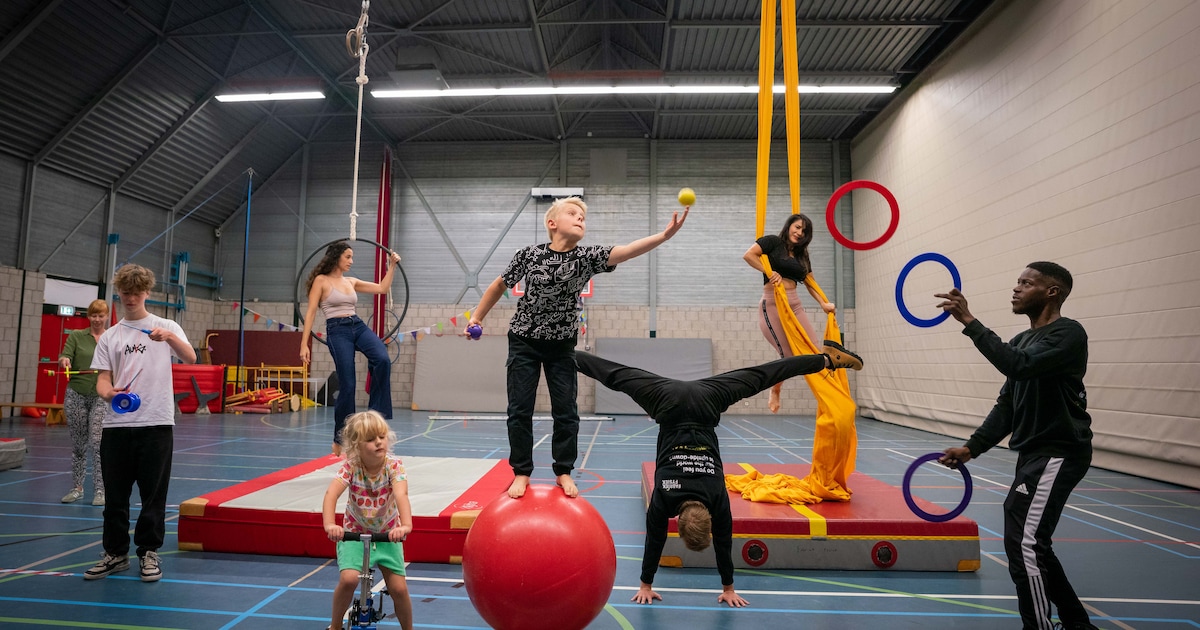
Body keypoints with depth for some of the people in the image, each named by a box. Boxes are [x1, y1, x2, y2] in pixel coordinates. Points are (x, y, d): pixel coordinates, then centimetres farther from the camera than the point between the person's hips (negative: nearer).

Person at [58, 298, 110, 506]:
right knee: (78, 444, 10)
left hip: (102, 396, -1)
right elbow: (64, 357, -6)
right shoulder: (76, 336, 6)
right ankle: (77, 487, 22)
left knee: (97, 441, -9)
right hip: (76, 395, 1)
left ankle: (100, 490, -3)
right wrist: (64, 360, -27)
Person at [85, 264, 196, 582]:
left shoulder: (166, 327, 4)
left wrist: (169, 337, -30)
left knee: (153, 494, 3)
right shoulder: (109, 337, 12)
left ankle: (149, 553, 16)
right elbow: (102, 378, 7)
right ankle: (115, 553, 24)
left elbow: (191, 358, -12)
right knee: (115, 494, 9)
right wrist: (109, 392, -16)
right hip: (116, 424, 3)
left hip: (157, 423, -3)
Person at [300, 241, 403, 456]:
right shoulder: (321, 280, 1)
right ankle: (339, 440, 9)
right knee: (347, 385, -7)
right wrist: (304, 344, -8)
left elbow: (382, 288, 19)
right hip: (337, 330, -5)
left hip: (358, 326, 5)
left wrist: (392, 266, 12)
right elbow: (311, 312, -3)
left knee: (383, 360, -26)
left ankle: (376, 412, -11)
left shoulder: (351, 282, 17)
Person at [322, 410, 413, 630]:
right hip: (355, 532, 0)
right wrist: (329, 524, -52)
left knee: (399, 588, -6)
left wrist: (405, 525, -54)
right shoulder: (350, 467, -19)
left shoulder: (394, 465, -21)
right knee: (348, 579, -22)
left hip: (387, 533, 0)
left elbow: (401, 494, -37)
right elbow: (331, 494, -34)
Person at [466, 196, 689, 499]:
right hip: (524, 341, -1)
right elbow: (500, 284, 3)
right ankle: (522, 473, 16)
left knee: (566, 411, 3)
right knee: (520, 409, 1)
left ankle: (563, 471, 20)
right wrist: (477, 316, 7)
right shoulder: (529, 254, -12)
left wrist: (664, 235, -44)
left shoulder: (587, 257, -12)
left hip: (562, 344, 1)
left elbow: (625, 251, -29)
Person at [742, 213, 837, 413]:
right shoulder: (772, 241, 2)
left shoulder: (802, 255, 21)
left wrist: (823, 303, 10)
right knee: (789, 354, -10)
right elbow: (748, 255, -12)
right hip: (773, 304, -7)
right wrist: (769, 272, -18)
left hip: (795, 304, 7)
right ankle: (774, 391, 12)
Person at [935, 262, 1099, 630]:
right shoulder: (1021, 341, 13)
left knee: (1023, 543, -11)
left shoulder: (1068, 334, -13)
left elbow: (1017, 365, -31)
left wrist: (969, 322, -30)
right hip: (1032, 452, 9)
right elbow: (1007, 405, 13)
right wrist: (973, 448, 6)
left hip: (1058, 454, -9)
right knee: (1030, 543, 16)